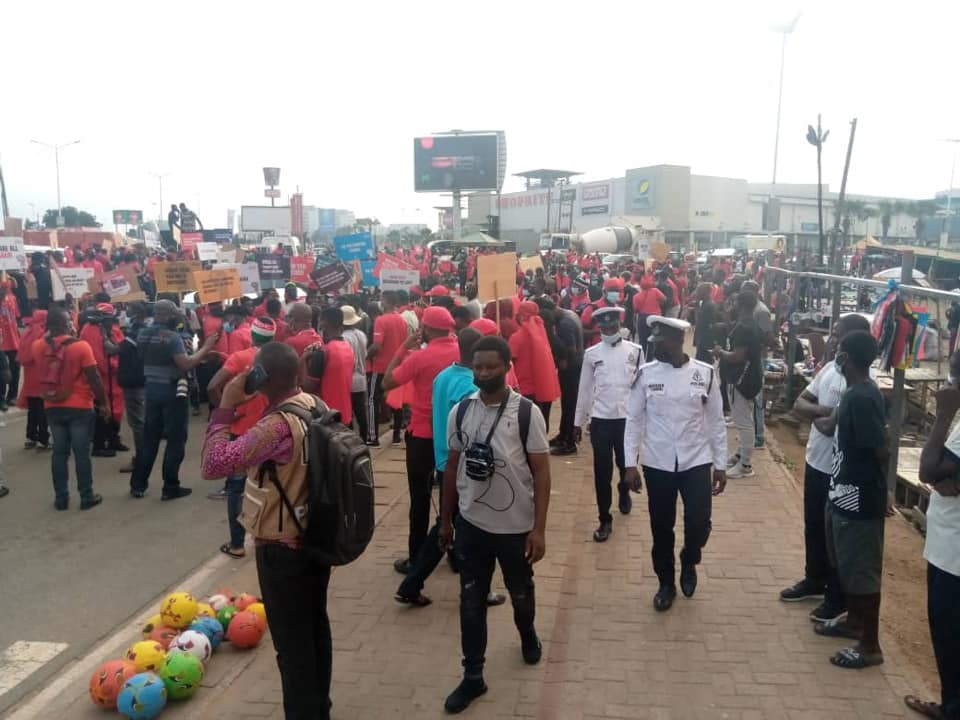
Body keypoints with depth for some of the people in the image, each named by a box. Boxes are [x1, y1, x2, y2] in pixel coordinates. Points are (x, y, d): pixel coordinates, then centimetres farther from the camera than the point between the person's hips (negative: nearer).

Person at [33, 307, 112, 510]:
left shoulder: (38, 346, -2)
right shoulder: (81, 346, -15)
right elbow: (94, 378, -15)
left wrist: (50, 333, 15)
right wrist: (104, 402, -5)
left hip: (52, 407, 4)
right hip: (80, 407, -4)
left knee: (59, 452, 12)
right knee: (82, 453, 3)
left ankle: (61, 498, 17)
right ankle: (87, 496, 9)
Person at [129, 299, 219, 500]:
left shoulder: (143, 335, 7)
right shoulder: (172, 337, -18)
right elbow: (186, 365, -25)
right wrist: (206, 348, -17)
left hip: (151, 391, 7)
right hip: (172, 393, -7)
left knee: (149, 439, 15)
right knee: (175, 441, 2)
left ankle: (138, 484, 19)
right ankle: (170, 488, 5)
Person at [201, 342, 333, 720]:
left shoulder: (278, 426, -29)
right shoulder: (316, 405, -2)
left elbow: (212, 464, -31)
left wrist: (225, 408, -24)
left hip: (283, 549, -9)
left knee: (292, 643, 6)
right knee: (316, 628, 22)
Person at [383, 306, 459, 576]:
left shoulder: (419, 357, -18)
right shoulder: (462, 353, -4)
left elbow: (387, 383, -8)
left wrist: (403, 348, -5)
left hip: (423, 435, -5)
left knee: (420, 496, 5)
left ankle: (416, 558, 12)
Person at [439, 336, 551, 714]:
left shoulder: (527, 413, -13)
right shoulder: (459, 411, -3)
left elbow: (541, 472, -10)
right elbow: (452, 466, 6)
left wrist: (539, 528, -13)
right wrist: (445, 519, 10)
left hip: (516, 526, -2)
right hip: (471, 524, 2)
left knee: (521, 593, 20)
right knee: (471, 602, 9)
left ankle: (528, 636, 51)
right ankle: (472, 676, 25)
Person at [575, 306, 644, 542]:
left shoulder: (635, 351, -1)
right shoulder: (591, 354, 0)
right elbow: (584, 389, 6)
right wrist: (577, 421, 8)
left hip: (628, 418, 0)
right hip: (600, 420, 0)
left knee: (626, 464, 14)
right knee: (602, 471, 3)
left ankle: (624, 491, 48)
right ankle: (605, 520, 15)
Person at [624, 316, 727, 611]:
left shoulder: (705, 373, -5)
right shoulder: (646, 373, -5)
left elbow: (716, 422, 2)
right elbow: (634, 420, -1)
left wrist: (720, 465, 2)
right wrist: (630, 464, -5)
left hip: (696, 462, 0)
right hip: (657, 464, 1)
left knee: (699, 523, -5)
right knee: (661, 528, 9)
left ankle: (688, 562, 29)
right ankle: (666, 583, 31)